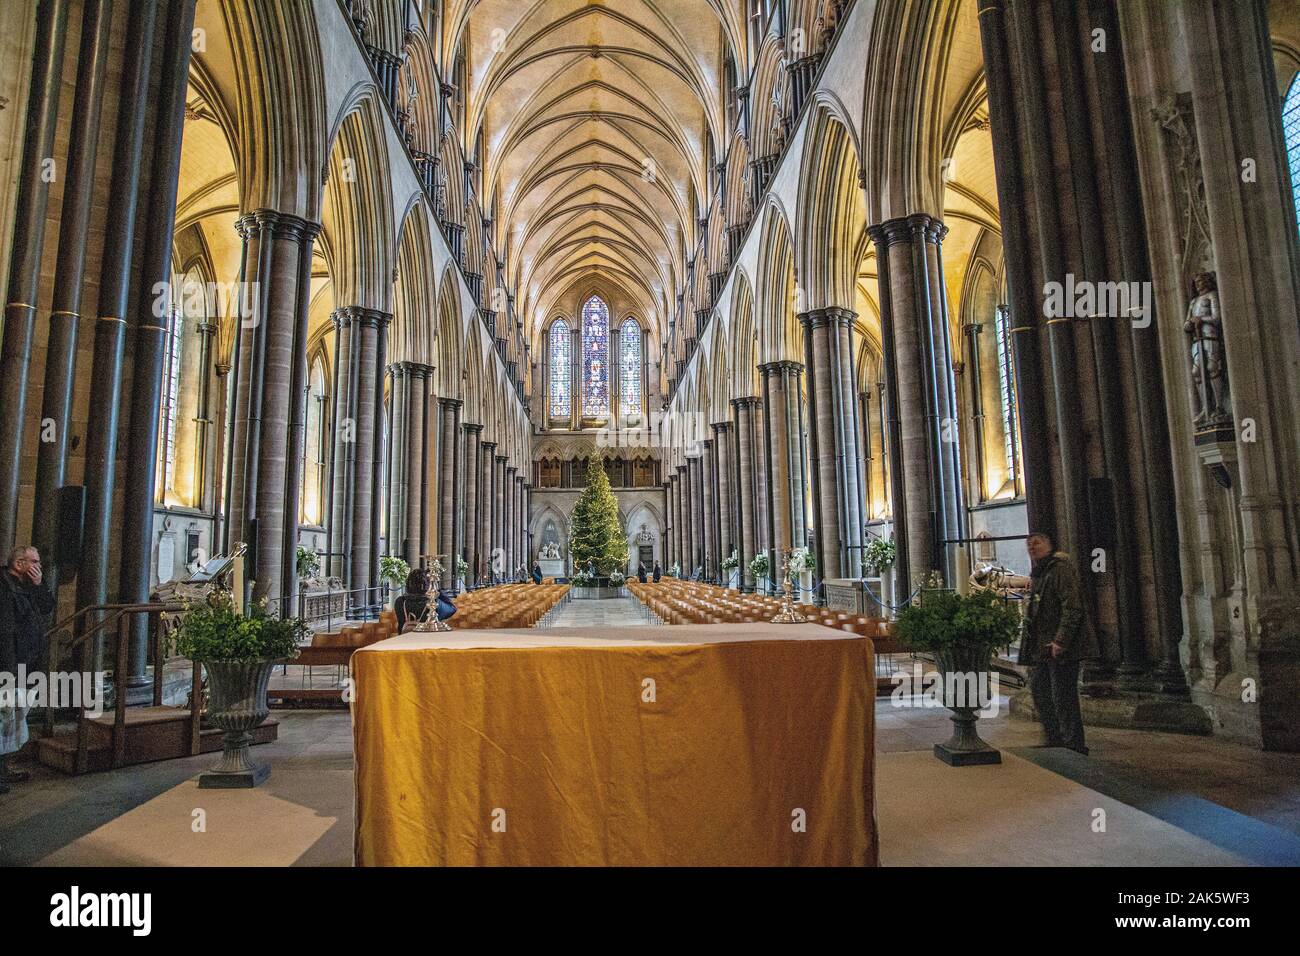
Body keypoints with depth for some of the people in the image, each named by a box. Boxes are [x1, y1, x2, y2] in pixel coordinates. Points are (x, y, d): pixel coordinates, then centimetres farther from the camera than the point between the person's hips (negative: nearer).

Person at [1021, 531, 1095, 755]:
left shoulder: (1061, 567, -11)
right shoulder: (1037, 573, 18)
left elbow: (1072, 607, -19)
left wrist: (1060, 641, -23)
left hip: (1059, 646, -10)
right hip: (1041, 647, 10)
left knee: (1063, 698, -5)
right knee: (1039, 691, 15)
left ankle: (1074, 748, 5)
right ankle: (1055, 741, 27)